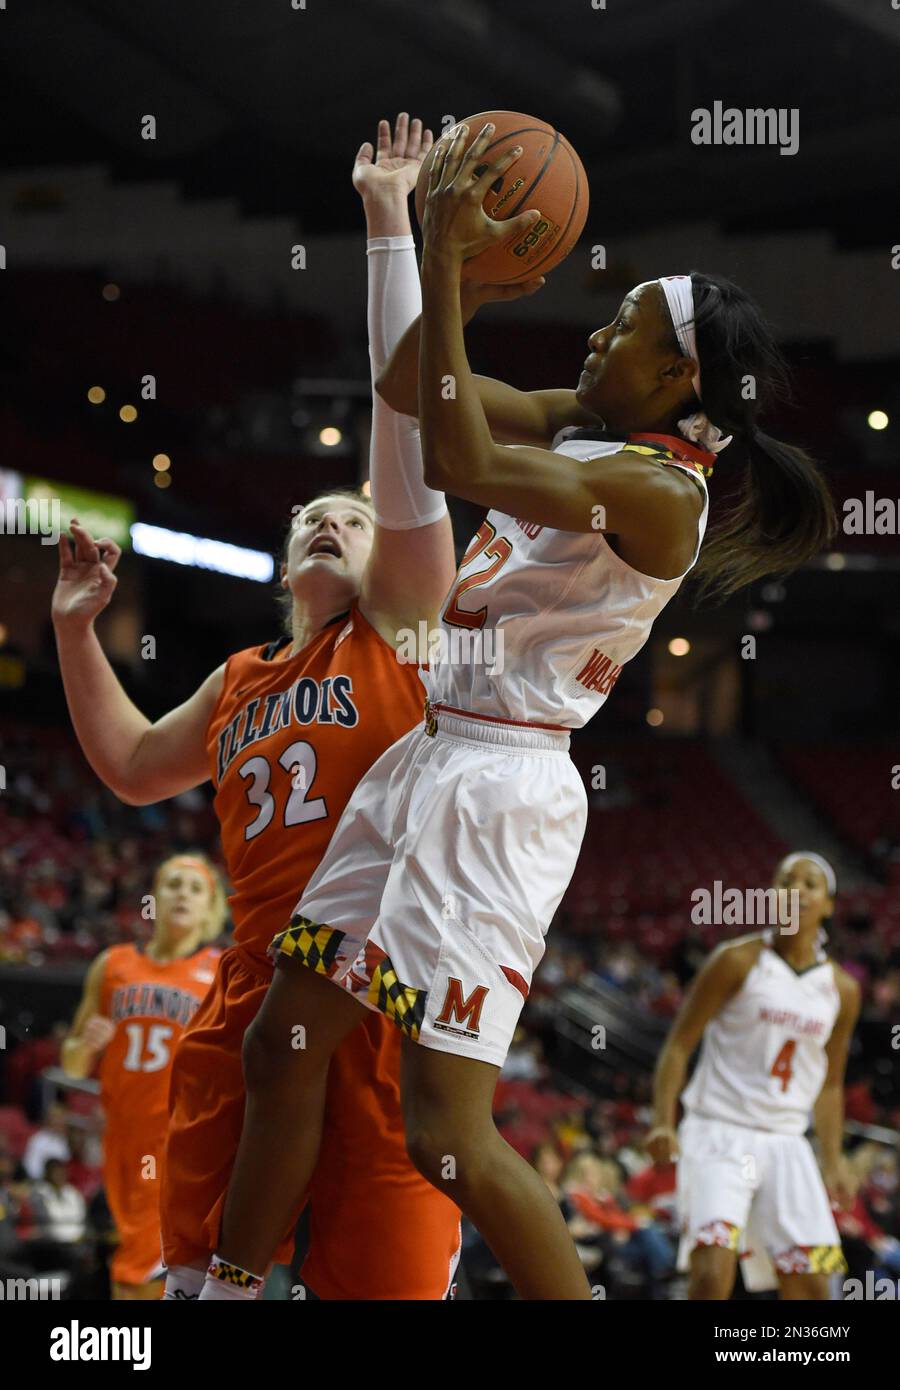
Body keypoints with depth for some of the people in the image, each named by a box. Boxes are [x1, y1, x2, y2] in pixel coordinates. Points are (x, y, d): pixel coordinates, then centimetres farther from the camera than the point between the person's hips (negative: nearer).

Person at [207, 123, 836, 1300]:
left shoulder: (659, 491, -17)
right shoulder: (579, 426, 9)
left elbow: (461, 464, -28)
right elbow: (409, 391, 14)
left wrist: (447, 260, -26)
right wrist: (449, 250, 1)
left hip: (504, 787, -10)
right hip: (429, 760, 10)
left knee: (449, 1139, -14)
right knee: (283, 1047, 16)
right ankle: (233, 1281, 29)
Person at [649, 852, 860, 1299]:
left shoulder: (841, 990, 9)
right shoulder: (739, 961, -4)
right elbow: (679, 1044, -5)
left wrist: (833, 1159, 10)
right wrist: (662, 1122, -17)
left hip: (786, 1145, 5)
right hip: (718, 1133, -5)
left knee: (810, 1283, 1)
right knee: (714, 1271, -23)